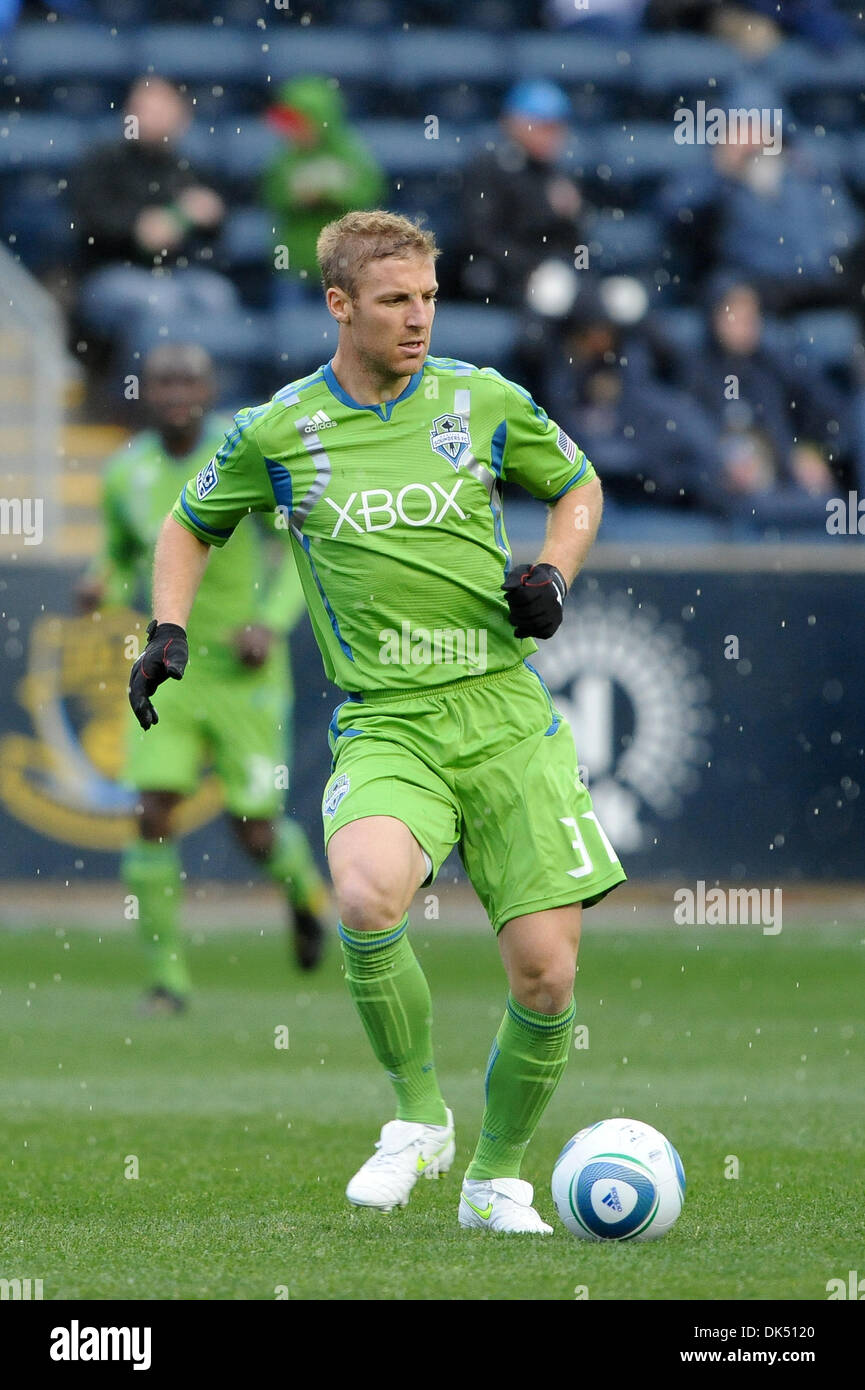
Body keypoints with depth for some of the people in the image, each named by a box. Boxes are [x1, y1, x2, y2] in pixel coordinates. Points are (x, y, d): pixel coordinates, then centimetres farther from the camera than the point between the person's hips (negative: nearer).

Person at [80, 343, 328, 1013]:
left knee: (256, 833, -2)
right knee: (153, 815, -12)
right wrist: (102, 587, -9)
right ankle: (168, 974, 0)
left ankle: (304, 887, 35)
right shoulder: (126, 474, 0)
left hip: (245, 670, -3)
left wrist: (272, 622, -19)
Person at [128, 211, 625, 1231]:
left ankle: (498, 1179, 20)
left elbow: (578, 486, 22)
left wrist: (553, 574, 4)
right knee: (367, 896, -33)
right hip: (385, 725, -2)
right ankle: (418, 1115, -8)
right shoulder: (277, 431, 3)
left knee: (545, 972, -6)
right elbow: (191, 526, 21)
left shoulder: (483, 401, 5)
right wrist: (168, 629, 6)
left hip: (507, 715, 2)